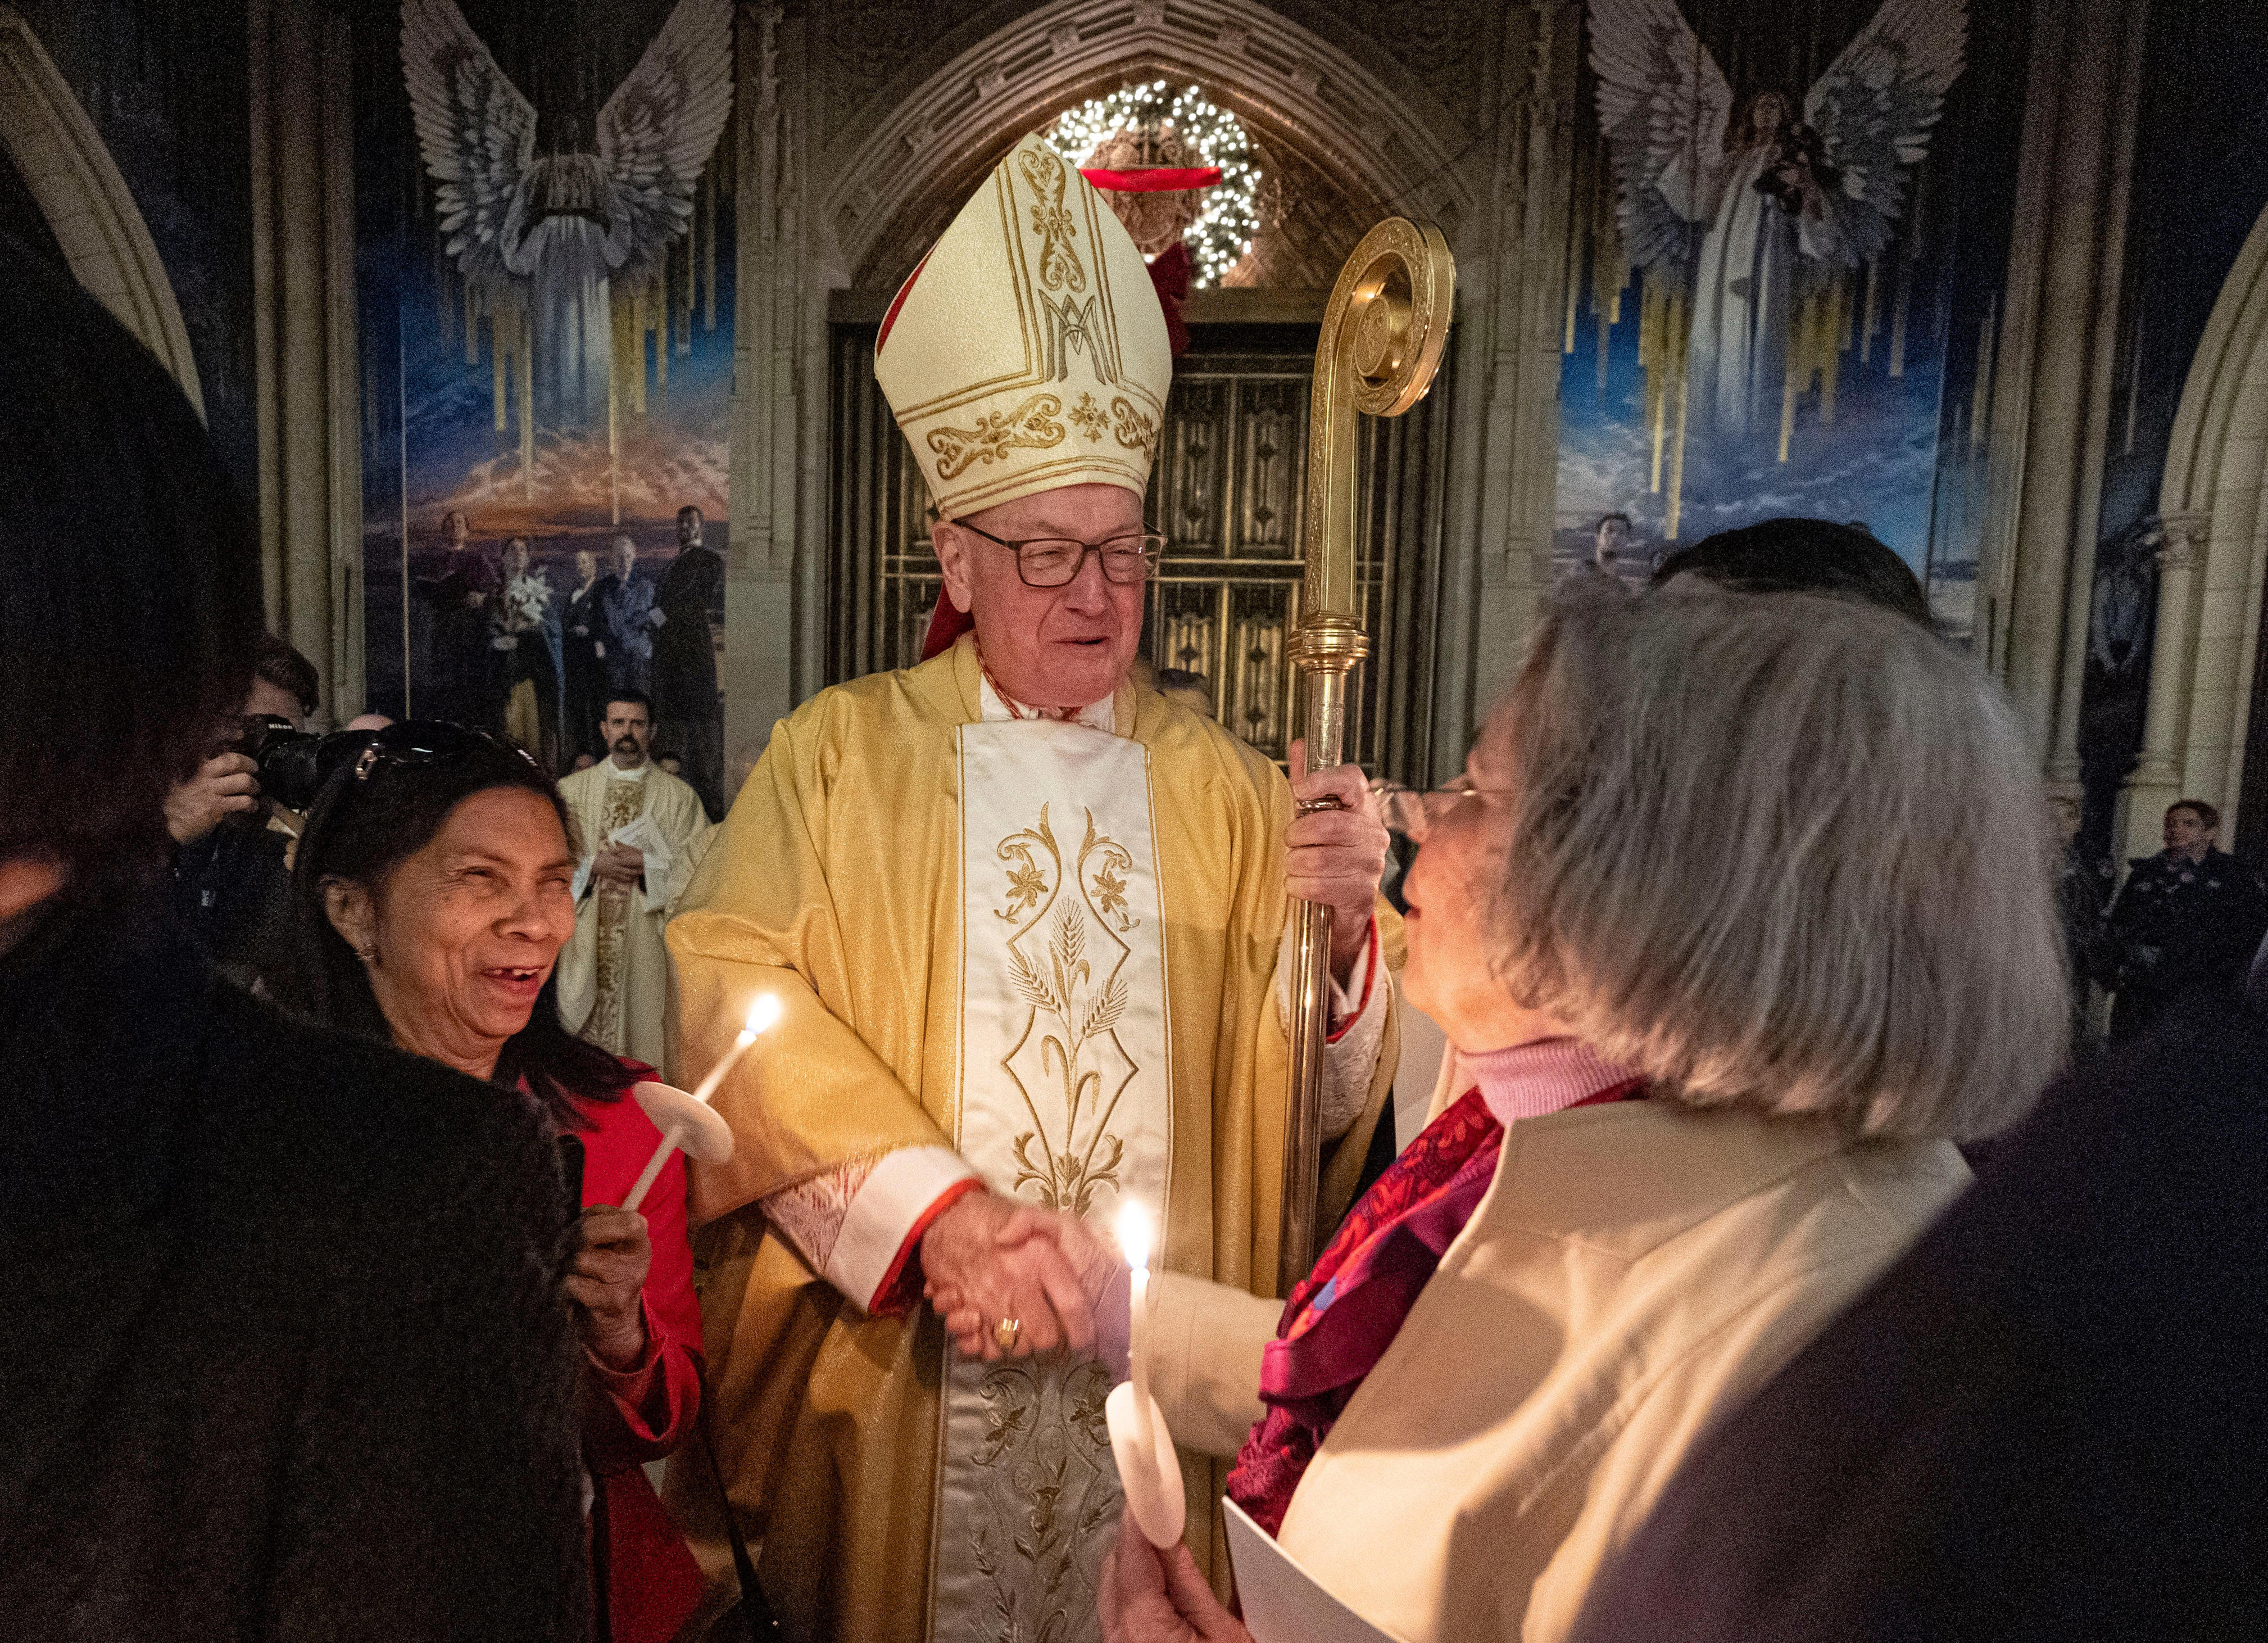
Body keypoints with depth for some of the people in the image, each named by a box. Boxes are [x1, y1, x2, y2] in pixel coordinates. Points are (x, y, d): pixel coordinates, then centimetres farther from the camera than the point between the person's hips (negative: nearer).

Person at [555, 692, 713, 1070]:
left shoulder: (679, 796, 6)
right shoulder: (571, 790, 11)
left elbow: (700, 862, -1)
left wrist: (647, 865, -14)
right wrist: (593, 863, -10)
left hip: (647, 946, -1)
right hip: (586, 944, 1)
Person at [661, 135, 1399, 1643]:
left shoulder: (1227, 790, 1)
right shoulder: (840, 754, -2)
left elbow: (1312, 1106, -1)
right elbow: (737, 997, -13)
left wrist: (1346, 928, -21)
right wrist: (933, 1206, -23)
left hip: (1160, 1381, 2)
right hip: (899, 1377, -1)